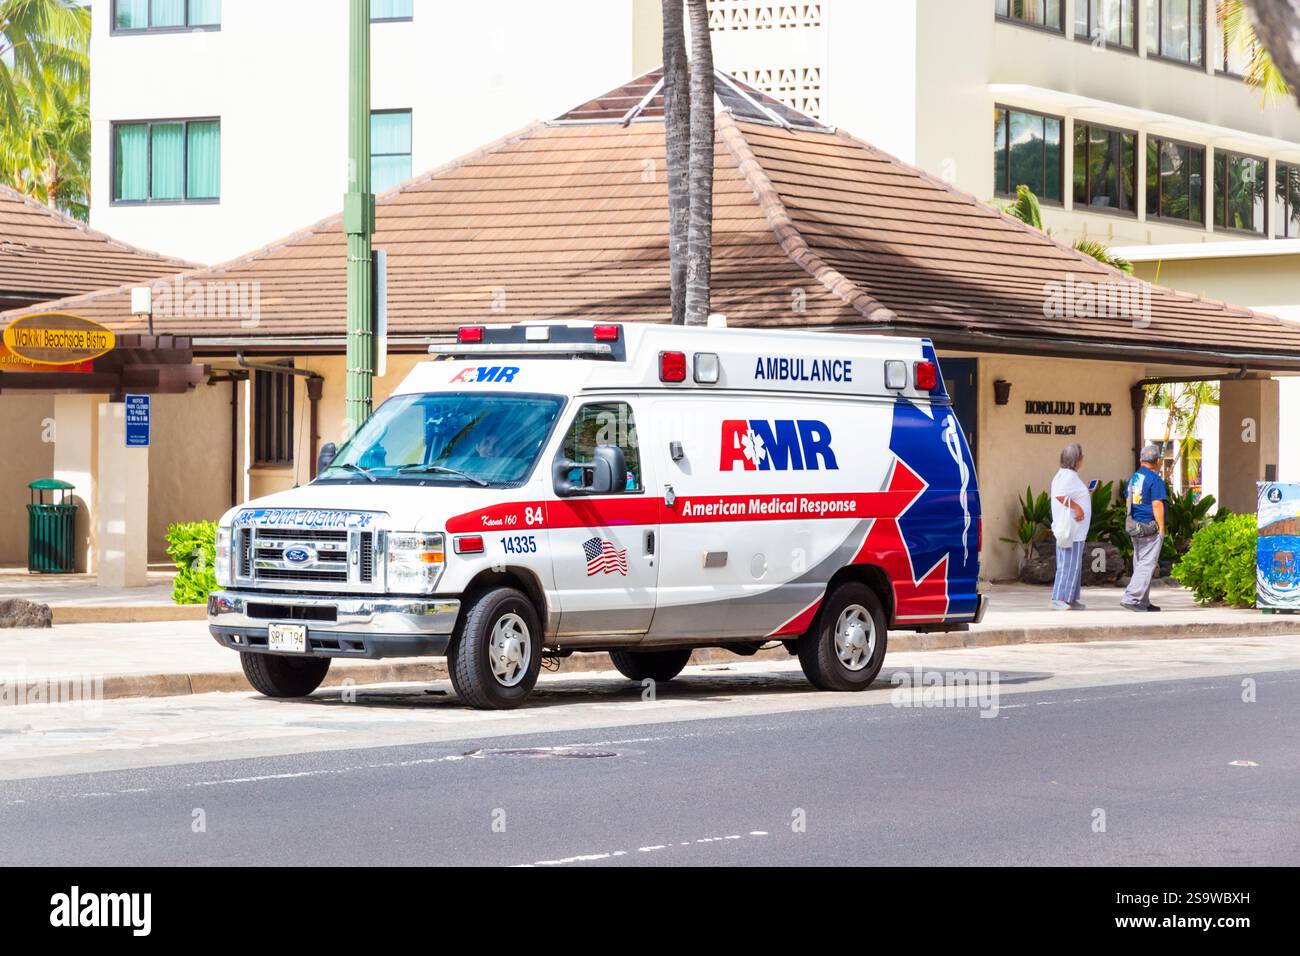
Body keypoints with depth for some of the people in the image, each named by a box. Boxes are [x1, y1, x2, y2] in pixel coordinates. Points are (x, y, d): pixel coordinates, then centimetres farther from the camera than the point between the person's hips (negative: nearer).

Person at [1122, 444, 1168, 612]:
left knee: (1139, 564, 13)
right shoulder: (1155, 480, -14)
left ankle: (1143, 602, 18)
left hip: (1134, 526, 8)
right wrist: (1161, 529, -13)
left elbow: (1128, 502, 18)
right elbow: (1157, 505, -17)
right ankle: (1131, 597, -16)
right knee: (1147, 565, -7)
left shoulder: (1133, 478, 11)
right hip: (1150, 527, -8)